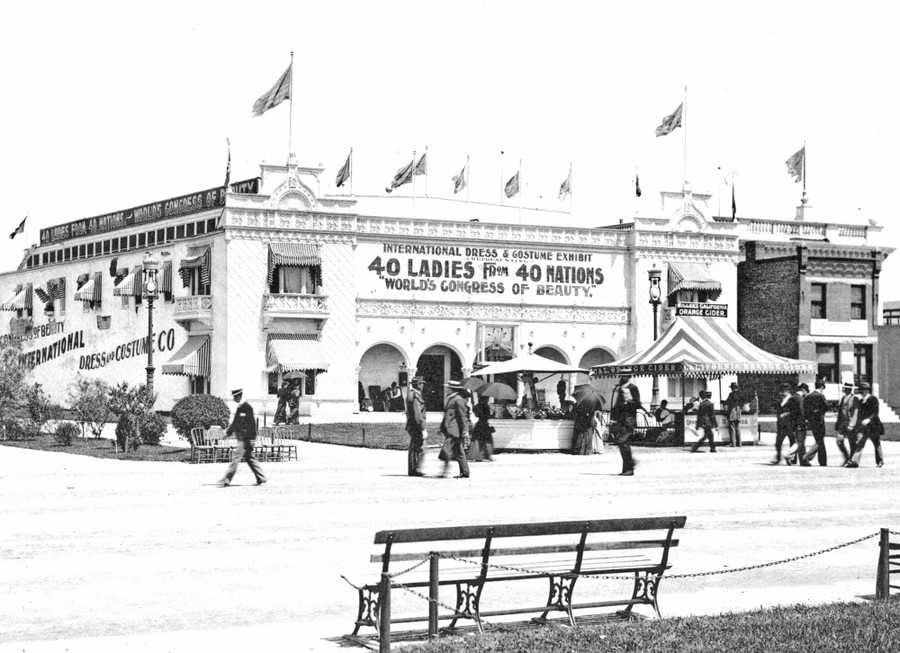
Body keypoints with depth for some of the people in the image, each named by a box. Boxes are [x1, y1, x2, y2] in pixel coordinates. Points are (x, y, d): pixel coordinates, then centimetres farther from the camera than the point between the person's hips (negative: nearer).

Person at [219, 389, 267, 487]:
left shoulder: (246, 407, -14)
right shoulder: (239, 407, 15)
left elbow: (250, 424, -19)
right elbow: (235, 422, 25)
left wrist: (247, 439, -22)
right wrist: (228, 432, 22)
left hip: (245, 438, -10)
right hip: (241, 438, 10)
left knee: (235, 458, -9)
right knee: (249, 458, 13)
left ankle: (226, 481, -8)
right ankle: (261, 478, 19)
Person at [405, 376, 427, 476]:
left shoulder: (411, 394, 14)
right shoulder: (416, 396, -17)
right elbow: (417, 415, -22)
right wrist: (423, 429, -21)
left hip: (411, 426, 10)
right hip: (416, 426, -10)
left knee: (413, 449, 14)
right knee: (420, 449, -6)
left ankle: (412, 470, 18)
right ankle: (416, 470, -5)